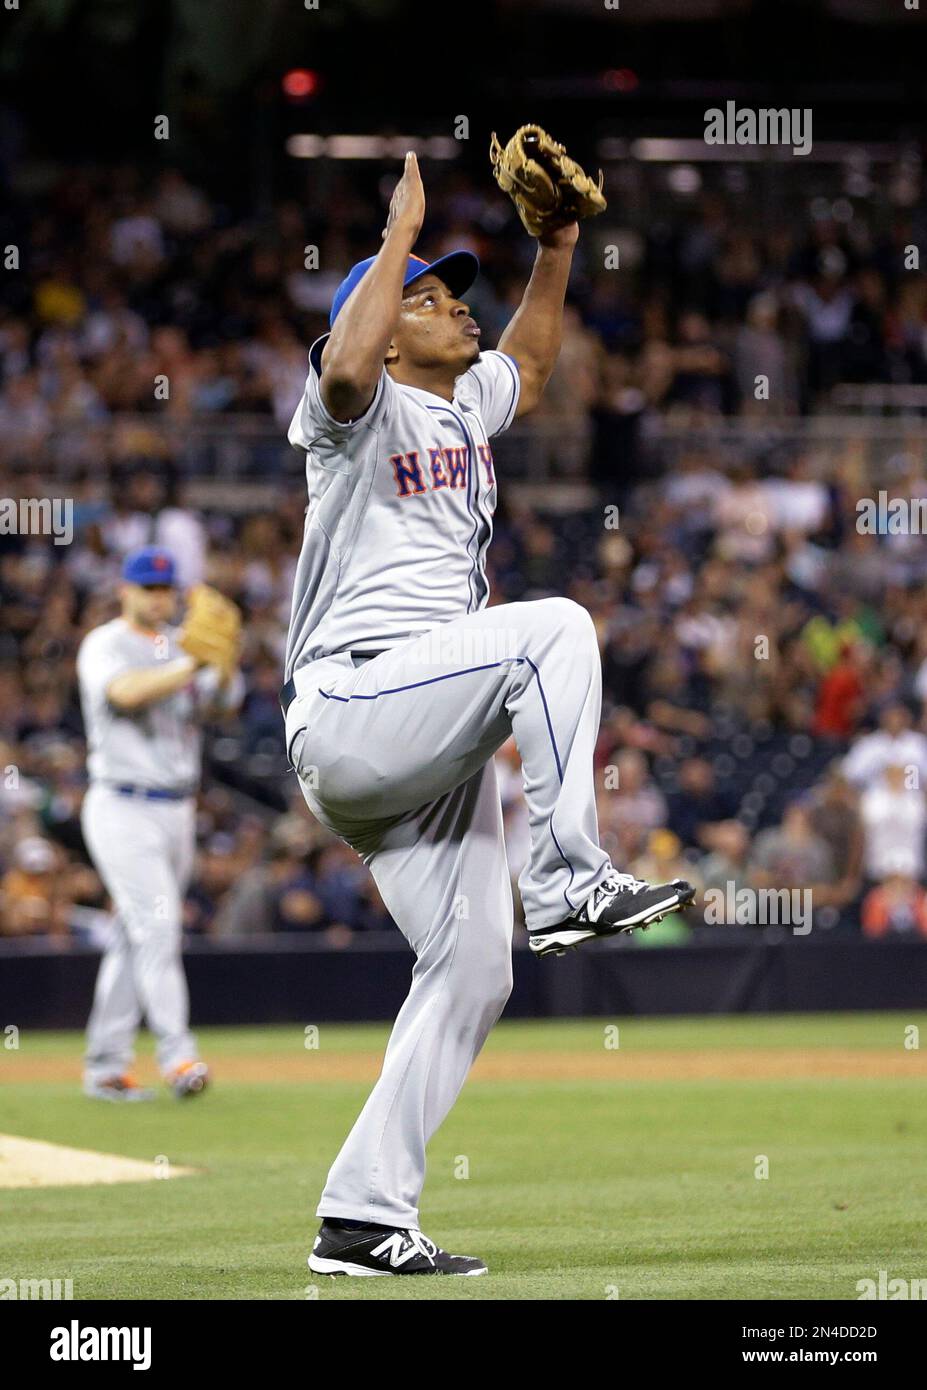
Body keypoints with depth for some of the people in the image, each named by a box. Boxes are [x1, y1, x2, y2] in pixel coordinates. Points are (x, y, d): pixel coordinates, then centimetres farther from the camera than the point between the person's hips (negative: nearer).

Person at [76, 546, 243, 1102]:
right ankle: (177, 1055, -24)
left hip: (177, 811, 7)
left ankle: (106, 1066, 12)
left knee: (135, 936, 9)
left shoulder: (181, 645, 13)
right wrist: (191, 665, -35)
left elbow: (224, 699, 0)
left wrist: (224, 664, -21)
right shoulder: (105, 645, -6)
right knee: (156, 925, -17)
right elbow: (126, 691, -27)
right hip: (124, 810, -7)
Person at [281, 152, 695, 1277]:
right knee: (554, 625, -26)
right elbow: (345, 364, -28)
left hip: (438, 751, 8)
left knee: (472, 975, 1)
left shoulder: (470, 406, 21)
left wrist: (556, 250, 25)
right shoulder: (360, 407, -3)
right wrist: (401, 233, -19)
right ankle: (568, 883, -26)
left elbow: (530, 363, 41)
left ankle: (362, 1219, 2)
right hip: (348, 710, -8)